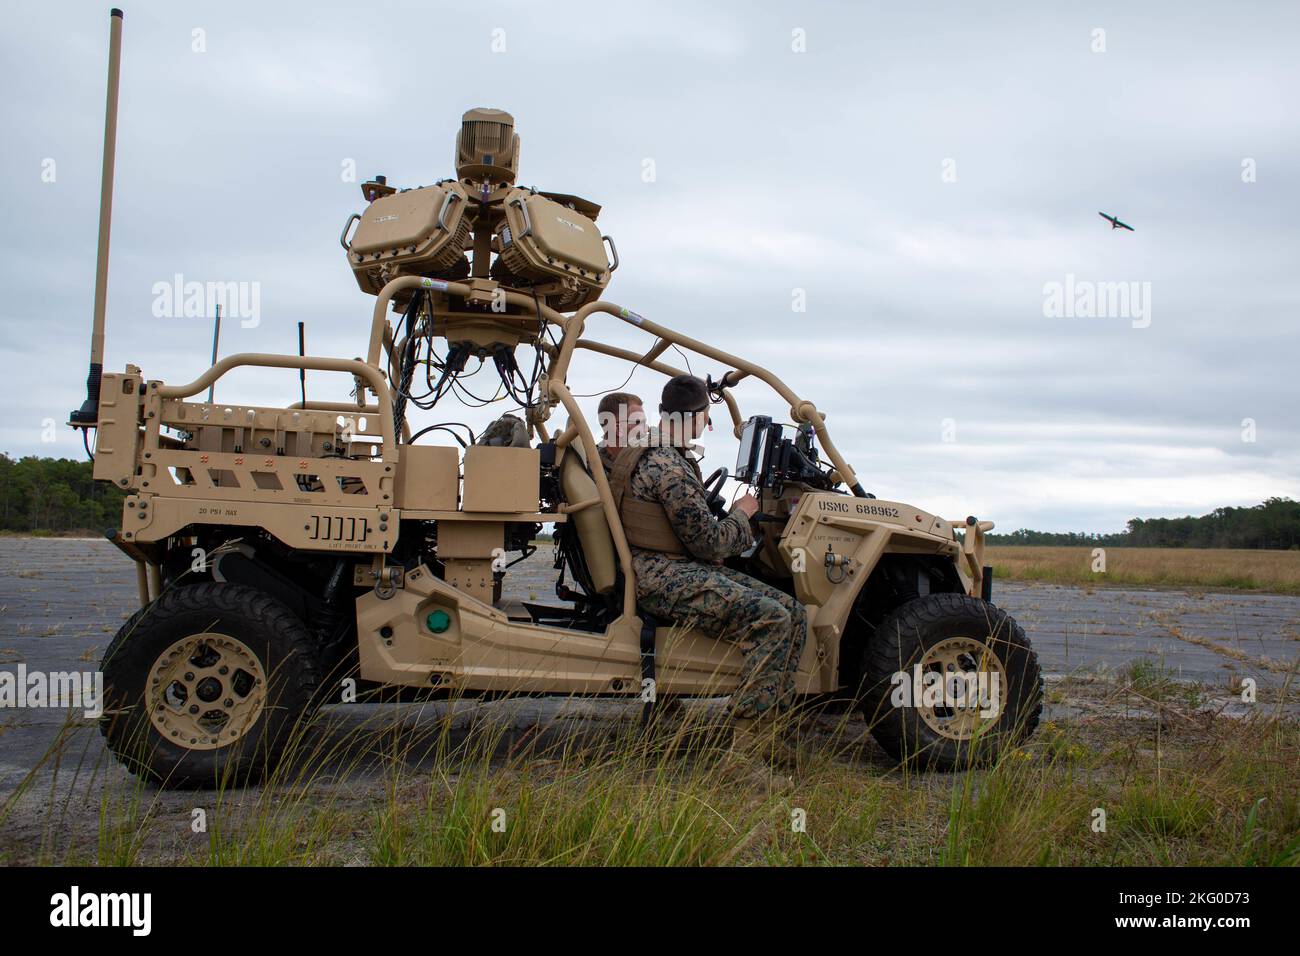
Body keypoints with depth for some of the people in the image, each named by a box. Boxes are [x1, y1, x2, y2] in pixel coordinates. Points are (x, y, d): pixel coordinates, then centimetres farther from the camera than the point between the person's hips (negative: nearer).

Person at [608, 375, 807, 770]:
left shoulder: (658, 456, 17)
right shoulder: (668, 466, -15)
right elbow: (709, 543, -14)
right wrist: (741, 515, 3)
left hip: (688, 569, 10)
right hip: (664, 577, -10)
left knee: (794, 613, -2)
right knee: (772, 620, -25)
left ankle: (763, 725, -3)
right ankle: (746, 737, -19)